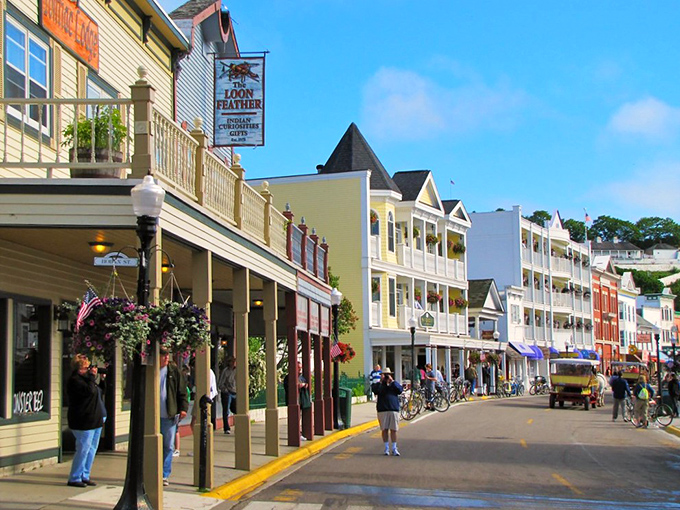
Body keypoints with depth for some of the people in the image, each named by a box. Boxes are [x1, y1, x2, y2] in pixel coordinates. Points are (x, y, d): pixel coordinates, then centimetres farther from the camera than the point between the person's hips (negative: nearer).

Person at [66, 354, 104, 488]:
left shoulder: (84, 378, 19)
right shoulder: (75, 380, -12)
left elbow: (96, 391, 22)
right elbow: (89, 391, -24)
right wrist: (92, 376, -16)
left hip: (94, 420, 10)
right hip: (84, 421, -10)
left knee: (92, 449, 12)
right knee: (83, 449, -8)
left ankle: (85, 476, 19)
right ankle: (74, 478, 0)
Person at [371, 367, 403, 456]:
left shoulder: (394, 384, 14)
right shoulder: (379, 385, 9)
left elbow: (400, 390, -6)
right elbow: (374, 390, -12)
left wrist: (392, 381, -9)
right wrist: (381, 381, -13)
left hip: (394, 410, 1)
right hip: (382, 410, -1)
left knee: (393, 430, 0)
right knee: (385, 429, 2)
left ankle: (394, 448, 6)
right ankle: (386, 448, 10)